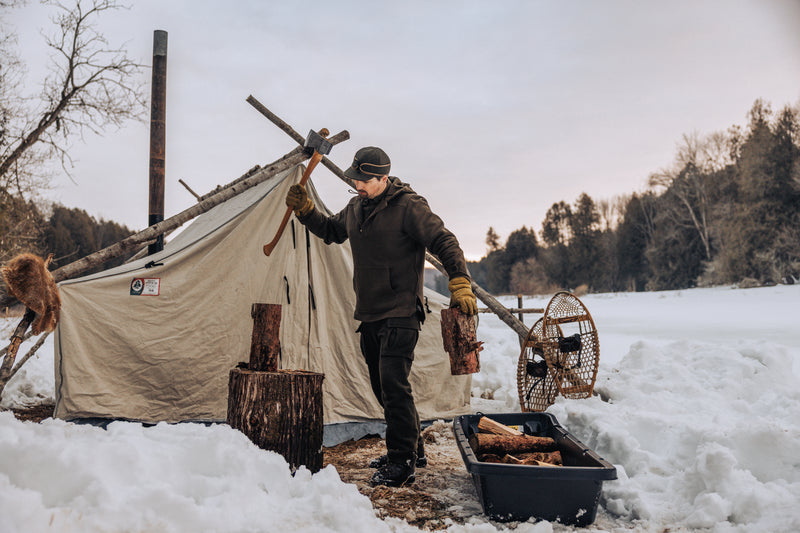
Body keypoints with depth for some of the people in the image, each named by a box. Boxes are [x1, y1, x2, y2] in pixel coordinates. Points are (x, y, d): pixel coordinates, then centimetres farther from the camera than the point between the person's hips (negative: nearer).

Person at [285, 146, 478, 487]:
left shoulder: (408, 206, -12)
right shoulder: (355, 208, 11)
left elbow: (444, 243, -15)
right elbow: (330, 231, 28)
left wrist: (460, 284, -26)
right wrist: (305, 209, 12)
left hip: (401, 314, -8)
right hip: (370, 315, 9)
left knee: (394, 384, -15)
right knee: (383, 386, 15)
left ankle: (402, 462, -4)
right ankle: (412, 449, 31)